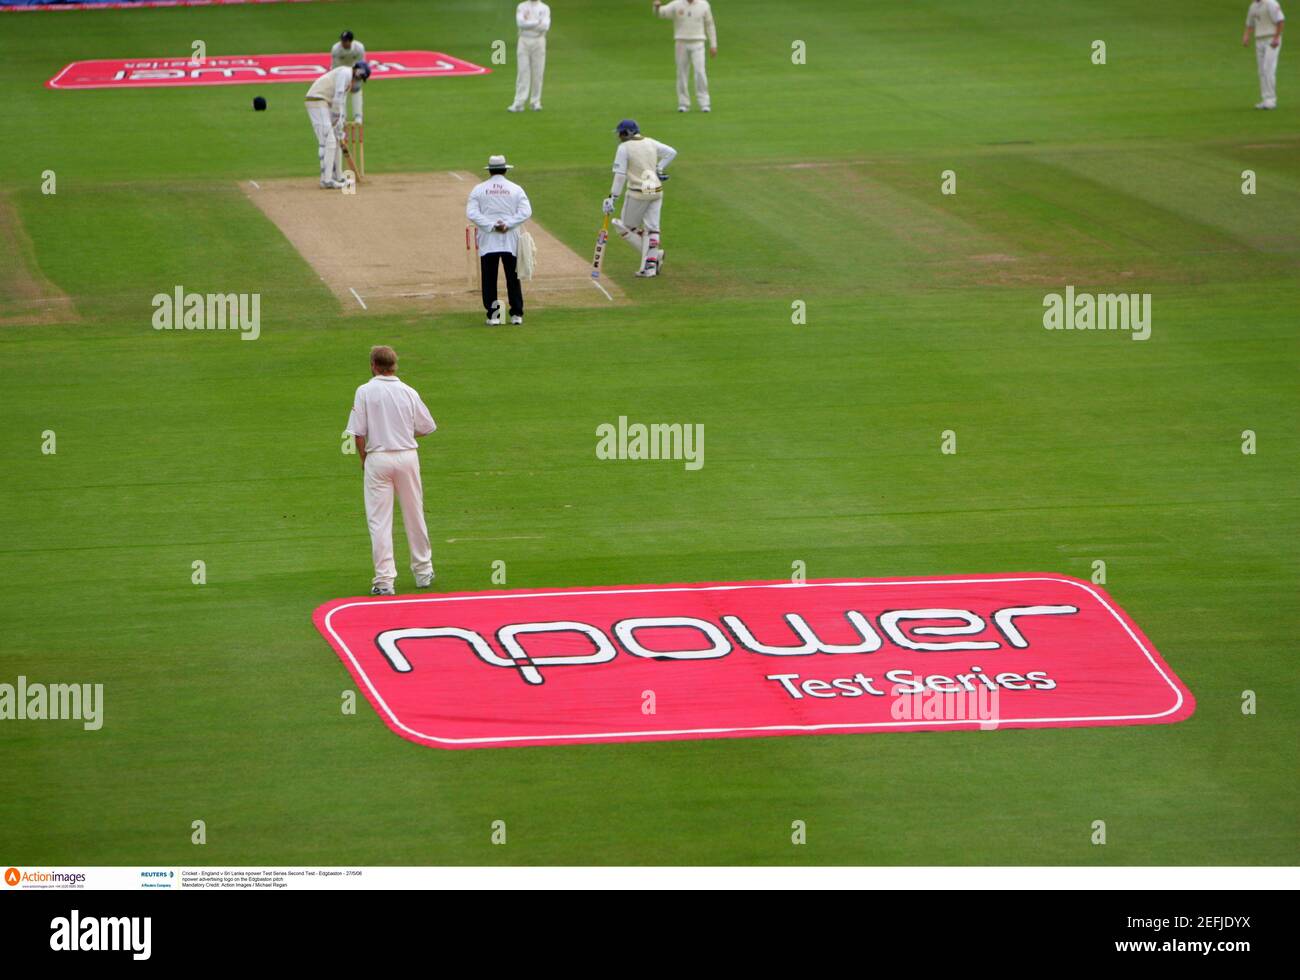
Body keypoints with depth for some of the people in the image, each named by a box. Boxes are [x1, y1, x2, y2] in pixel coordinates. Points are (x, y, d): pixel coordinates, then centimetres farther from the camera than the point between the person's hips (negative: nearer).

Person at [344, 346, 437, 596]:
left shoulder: (365, 392, -6)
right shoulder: (409, 392, 2)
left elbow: (358, 432, -9)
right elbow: (427, 428, 8)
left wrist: (363, 458, 5)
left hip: (378, 458, -3)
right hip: (407, 456, 3)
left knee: (379, 521, -1)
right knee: (415, 516, 15)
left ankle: (384, 580, -7)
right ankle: (423, 571, 25)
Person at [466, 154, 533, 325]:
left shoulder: (479, 189, 1)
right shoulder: (515, 189, 2)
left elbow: (471, 213, -9)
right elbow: (526, 212, -8)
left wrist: (491, 226, -12)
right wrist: (507, 224, -12)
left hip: (487, 240, -1)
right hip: (510, 240, 1)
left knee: (489, 279, 3)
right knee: (513, 277, 7)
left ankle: (493, 315, -1)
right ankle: (517, 315, 8)